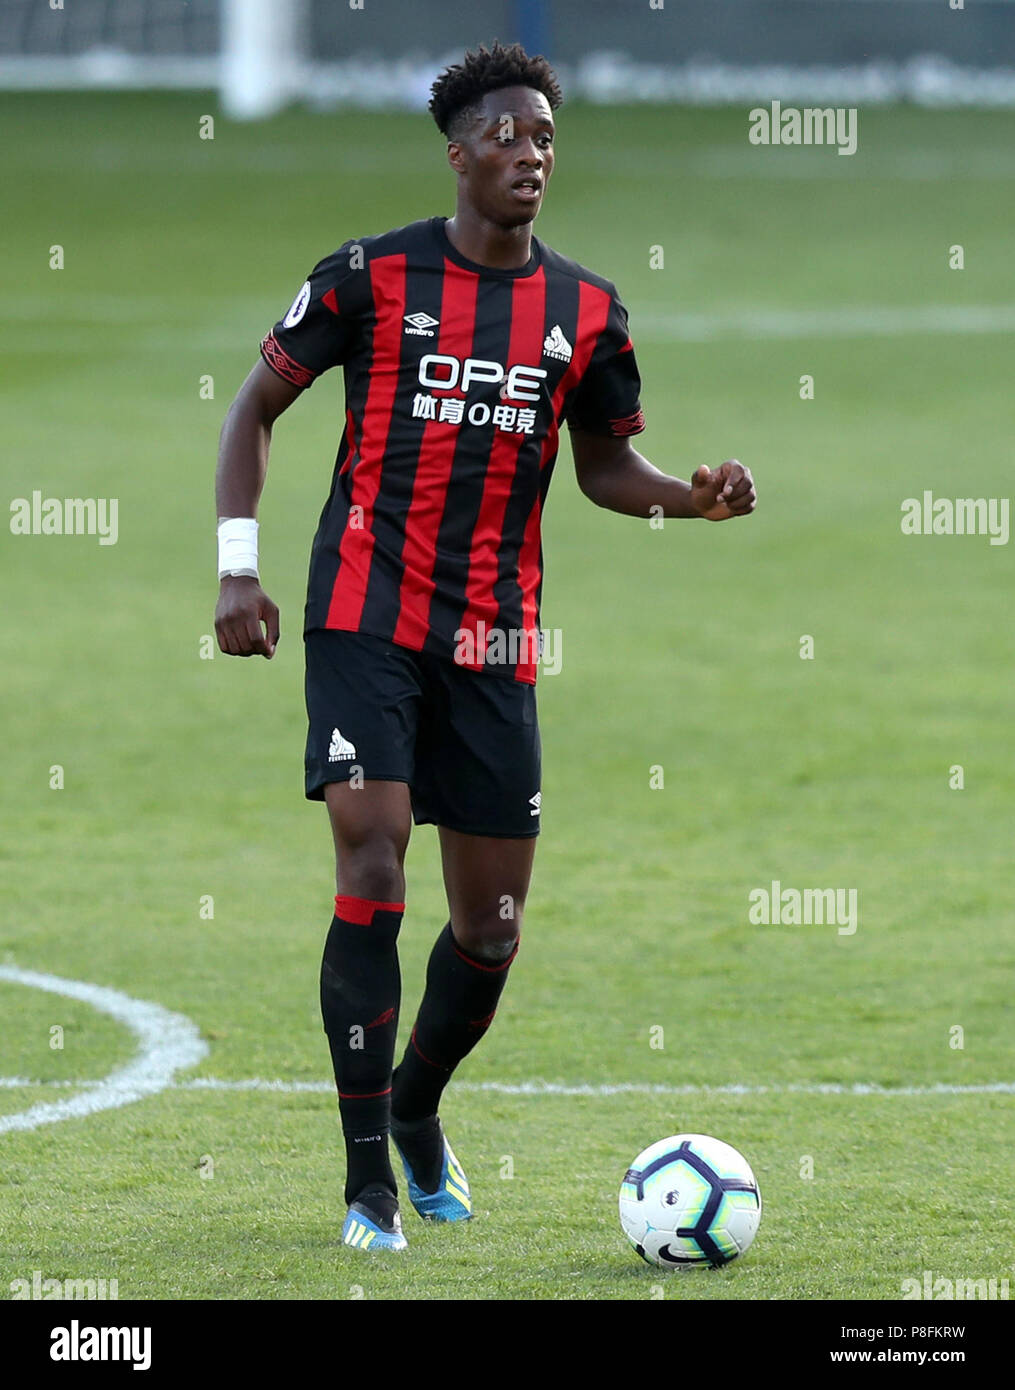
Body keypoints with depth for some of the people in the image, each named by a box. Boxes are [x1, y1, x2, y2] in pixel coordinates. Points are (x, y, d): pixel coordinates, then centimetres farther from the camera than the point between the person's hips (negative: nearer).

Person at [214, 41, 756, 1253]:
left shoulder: (586, 315, 6)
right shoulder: (372, 277, -4)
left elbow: (604, 465, 18)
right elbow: (258, 403, 4)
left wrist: (693, 498, -3)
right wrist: (238, 568, -5)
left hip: (492, 641, 4)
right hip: (365, 616, -4)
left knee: (492, 929, 6)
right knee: (373, 868, -18)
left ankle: (414, 1110, 36)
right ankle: (368, 1177, -12)